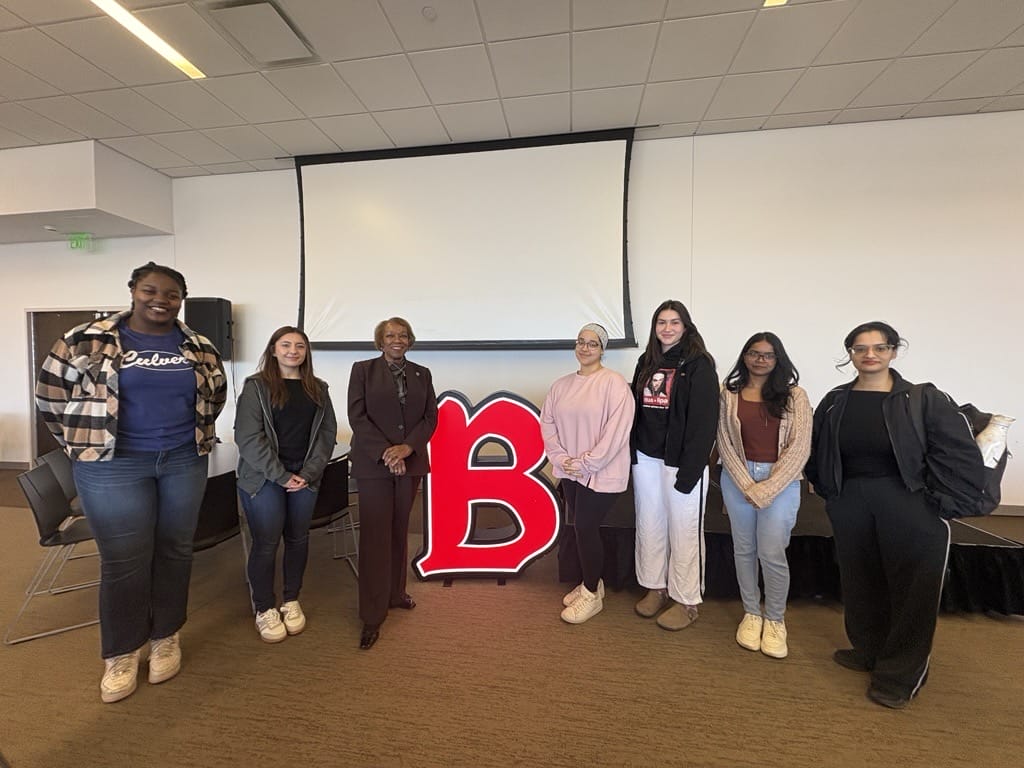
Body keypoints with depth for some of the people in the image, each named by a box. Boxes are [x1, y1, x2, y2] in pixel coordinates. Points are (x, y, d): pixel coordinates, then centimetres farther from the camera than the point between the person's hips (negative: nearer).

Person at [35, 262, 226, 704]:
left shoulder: (200, 349, 3)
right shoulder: (87, 341, -4)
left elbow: (216, 394, 17)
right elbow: (49, 396, 4)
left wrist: (194, 432, 11)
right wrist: (85, 443, 3)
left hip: (184, 463, 3)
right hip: (114, 466, -2)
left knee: (174, 552, 12)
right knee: (123, 562, 4)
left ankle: (166, 637, 31)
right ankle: (120, 655, 25)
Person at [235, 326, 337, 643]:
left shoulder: (318, 388, 8)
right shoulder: (256, 386, -3)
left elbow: (327, 431, 5)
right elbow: (248, 436, -10)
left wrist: (309, 472, -7)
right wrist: (281, 476, -14)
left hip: (305, 477, 4)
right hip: (263, 477, -3)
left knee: (298, 540, 11)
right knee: (266, 543, 2)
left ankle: (291, 600, 29)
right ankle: (264, 609, 20)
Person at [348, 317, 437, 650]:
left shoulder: (421, 373, 10)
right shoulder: (363, 370, 1)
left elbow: (430, 417, 4)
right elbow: (357, 416, -6)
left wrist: (407, 447, -11)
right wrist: (385, 453, -14)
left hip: (410, 462, 3)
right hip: (373, 463, -3)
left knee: (399, 531, 14)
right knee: (375, 536, -1)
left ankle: (395, 593, 32)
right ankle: (372, 617, 10)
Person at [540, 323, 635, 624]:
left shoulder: (614, 383, -12)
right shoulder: (561, 385, 7)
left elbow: (617, 430, -18)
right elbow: (547, 423, 6)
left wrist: (586, 463, -17)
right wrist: (561, 458, -7)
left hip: (601, 472, -6)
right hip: (571, 472, 6)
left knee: (586, 528, -2)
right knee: (581, 528, 14)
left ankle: (592, 594, 19)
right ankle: (591, 583, 35)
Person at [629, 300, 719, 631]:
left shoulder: (699, 365, -8)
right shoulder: (646, 362, 10)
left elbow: (704, 422, -13)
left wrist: (689, 470, -17)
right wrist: (633, 456, 6)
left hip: (681, 462, -6)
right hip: (646, 459, 6)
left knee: (683, 532, 6)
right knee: (649, 527, 15)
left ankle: (687, 600, 23)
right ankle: (656, 587, 33)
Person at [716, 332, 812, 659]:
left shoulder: (794, 396, -1)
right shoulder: (729, 394, 2)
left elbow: (799, 447, -6)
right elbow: (724, 443, 0)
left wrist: (765, 490, -10)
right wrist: (747, 485, -8)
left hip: (781, 481, -1)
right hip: (737, 479, 2)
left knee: (772, 553, -2)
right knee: (744, 549, 11)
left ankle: (775, 619, 23)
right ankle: (751, 613, 30)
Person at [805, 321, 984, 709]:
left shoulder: (923, 399, -9)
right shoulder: (834, 403, 2)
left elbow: (960, 455, -13)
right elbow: (815, 455, 11)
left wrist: (935, 498, -12)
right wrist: (830, 492, 7)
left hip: (910, 506, -4)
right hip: (851, 505, 4)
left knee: (911, 588, 7)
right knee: (860, 582, 17)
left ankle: (900, 675, 26)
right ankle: (869, 651, 39)